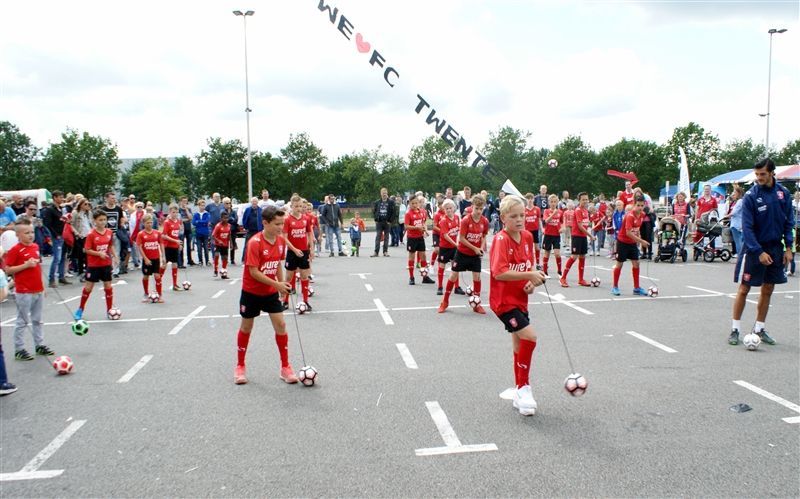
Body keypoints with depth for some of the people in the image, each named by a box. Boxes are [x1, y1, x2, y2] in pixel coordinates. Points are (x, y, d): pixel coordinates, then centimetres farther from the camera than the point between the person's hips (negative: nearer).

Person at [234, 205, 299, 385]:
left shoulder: (281, 241, -5)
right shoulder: (254, 243, -25)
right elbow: (254, 272, -26)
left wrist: (282, 283, 1)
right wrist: (277, 284, -26)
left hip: (271, 291, 4)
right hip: (251, 291, -4)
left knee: (281, 325, -4)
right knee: (246, 327, 11)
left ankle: (285, 367, 7)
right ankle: (240, 366, 28)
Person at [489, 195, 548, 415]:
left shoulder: (527, 236, 3)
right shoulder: (501, 239, -19)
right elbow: (499, 273, -29)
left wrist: (531, 282, -5)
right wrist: (529, 275, -28)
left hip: (519, 299, 8)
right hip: (504, 300, -8)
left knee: (520, 344, 15)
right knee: (529, 336, -18)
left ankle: (520, 394, 29)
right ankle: (523, 387, 1)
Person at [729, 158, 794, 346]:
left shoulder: (783, 193, 0)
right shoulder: (750, 196, -12)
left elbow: (789, 221, 8)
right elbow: (747, 227, -14)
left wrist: (788, 247, 1)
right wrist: (759, 252, -19)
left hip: (775, 248, 4)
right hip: (754, 248, -4)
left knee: (768, 290, 9)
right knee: (744, 289, -2)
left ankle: (759, 329, 20)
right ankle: (735, 329, 7)